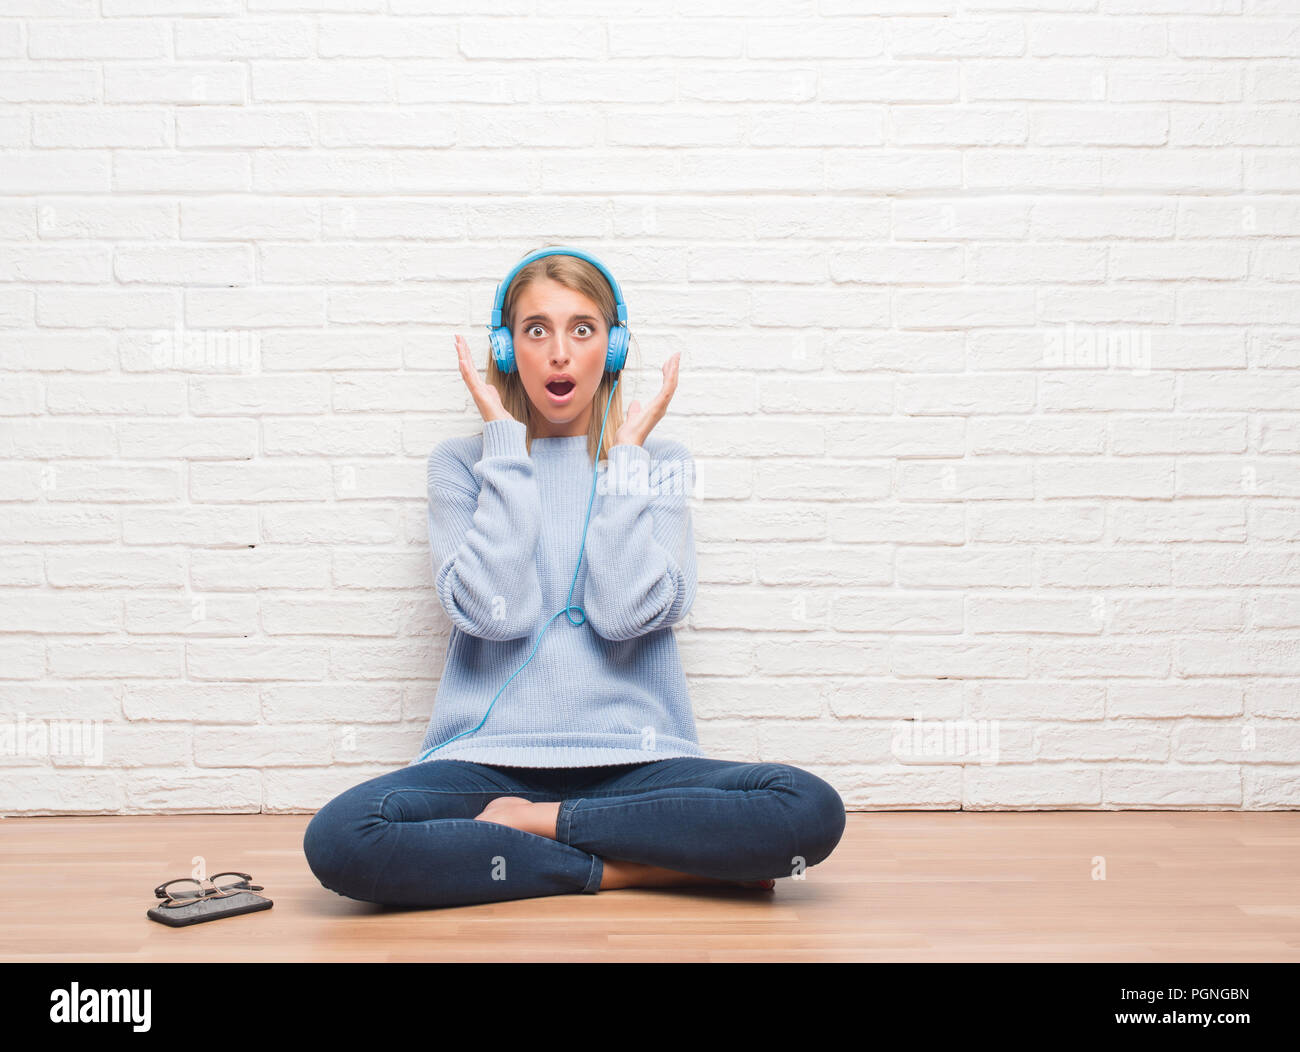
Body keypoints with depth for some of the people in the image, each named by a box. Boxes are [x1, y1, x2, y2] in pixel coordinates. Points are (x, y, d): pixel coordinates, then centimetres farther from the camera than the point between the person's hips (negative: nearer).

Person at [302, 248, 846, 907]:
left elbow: (626, 613, -8)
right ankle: (631, 868, -16)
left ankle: (534, 824, -14)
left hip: (634, 757, 1)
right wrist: (506, 444, -4)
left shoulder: (659, 461, 10)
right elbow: (493, 611, -10)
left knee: (814, 811, -26)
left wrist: (625, 453, -3)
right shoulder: (462, 465, 9)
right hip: (490, 756, 0)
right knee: (337, 839, -30)